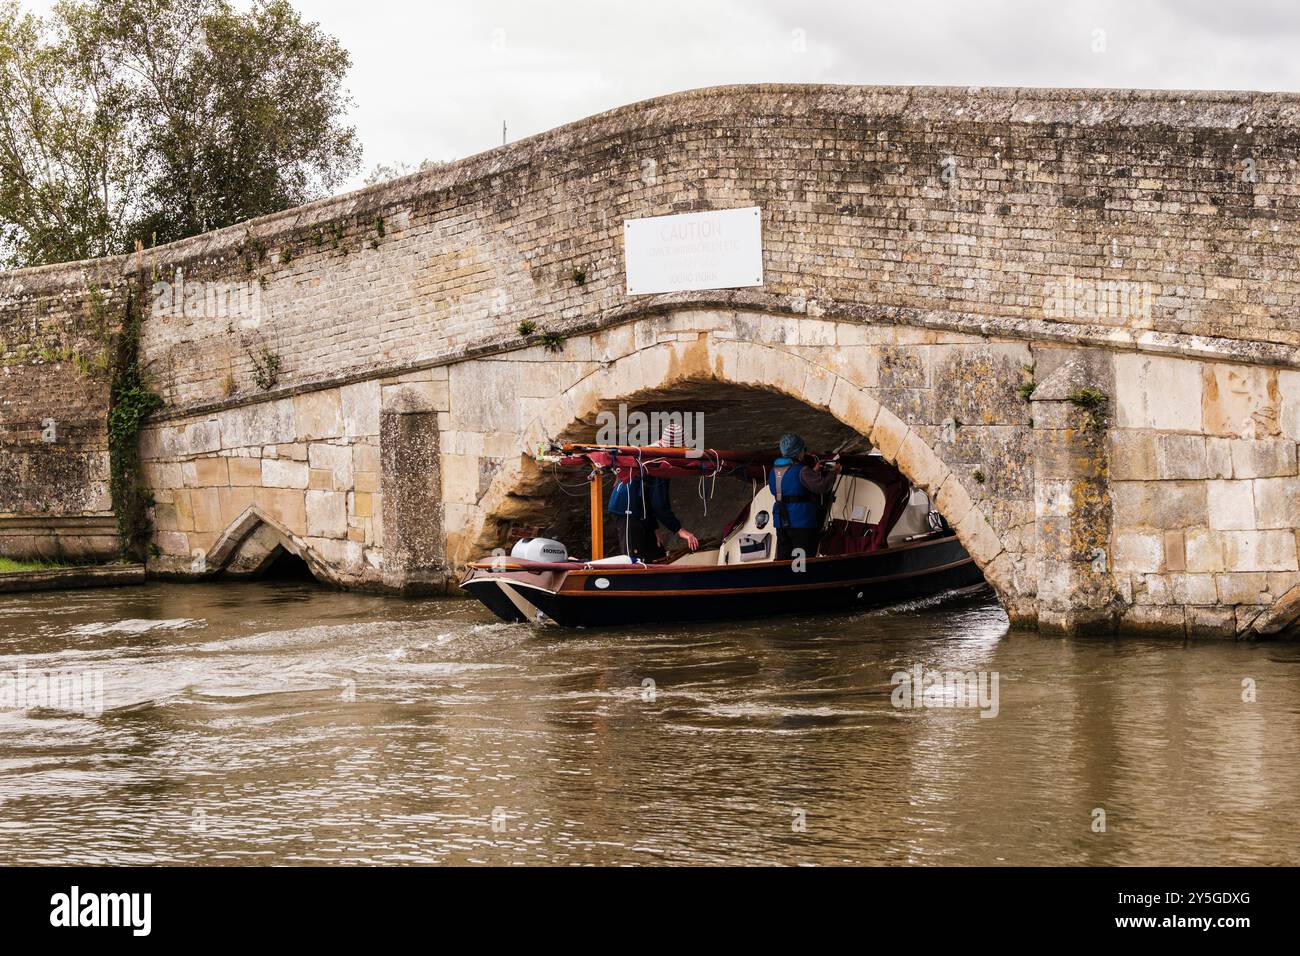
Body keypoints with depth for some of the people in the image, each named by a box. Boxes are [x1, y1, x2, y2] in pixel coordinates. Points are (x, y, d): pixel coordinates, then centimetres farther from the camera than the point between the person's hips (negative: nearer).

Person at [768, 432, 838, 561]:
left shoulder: (774, 471, 8)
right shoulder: (801, 471, -16)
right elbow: (822, 486, -19)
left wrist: (813, 471, 20)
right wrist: (832, 472, -2)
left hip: (781, 522, 7)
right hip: (802, 523, -7)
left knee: (783, 558, 14)